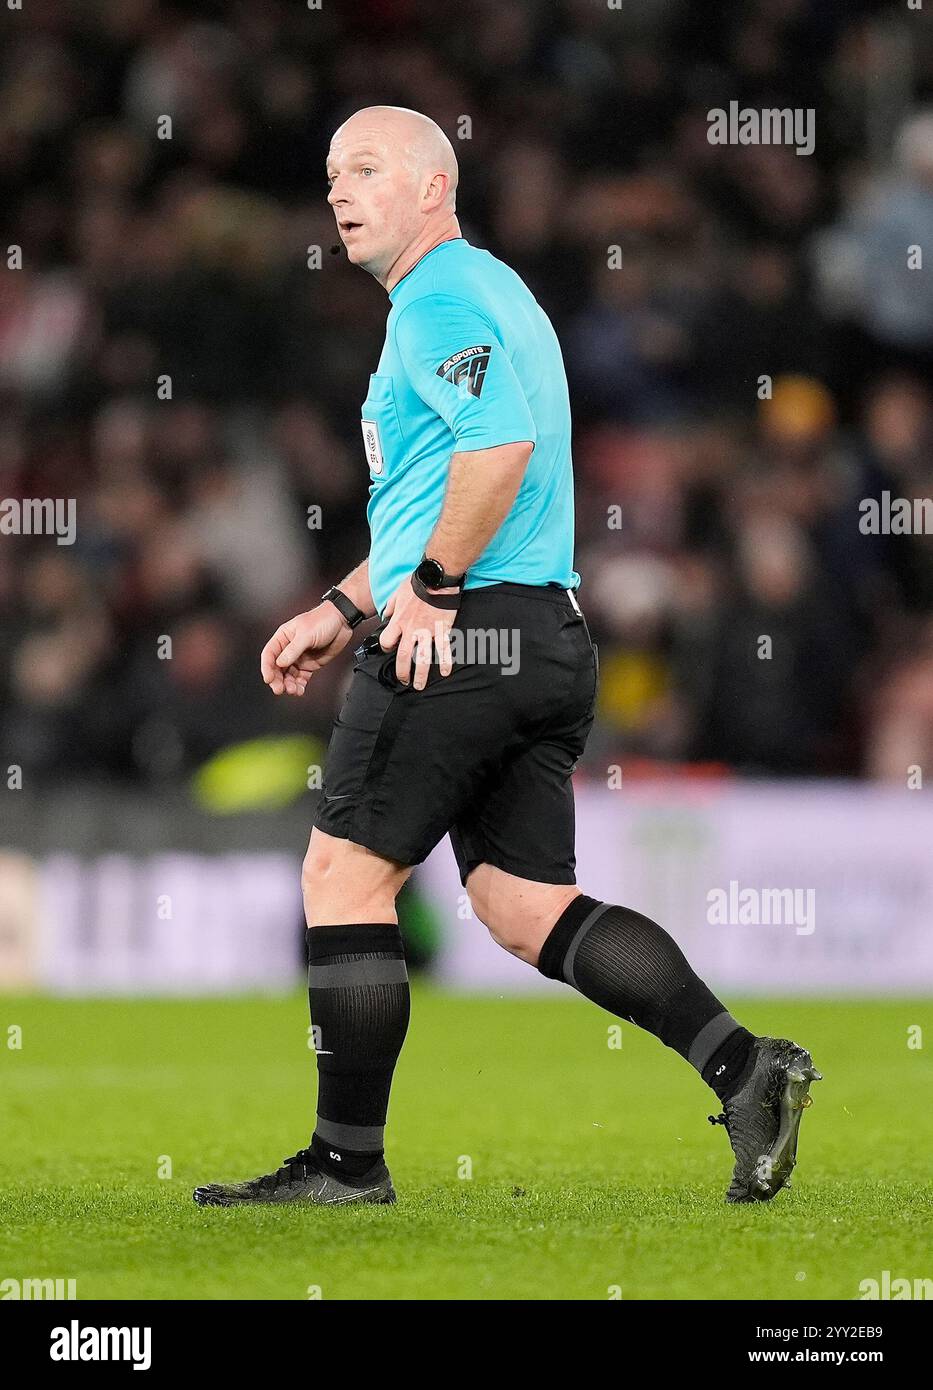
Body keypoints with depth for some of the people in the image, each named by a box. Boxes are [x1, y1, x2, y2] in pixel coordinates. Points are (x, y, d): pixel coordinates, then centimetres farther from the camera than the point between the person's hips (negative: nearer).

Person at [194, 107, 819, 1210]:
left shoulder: (441, 299, -9)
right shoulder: (487, 294, 24)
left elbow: (500, 443, -27)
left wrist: (431, 588, -20)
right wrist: (342, 611, 28)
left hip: (459, 637, -10)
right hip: (545, 639, 10)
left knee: (344, 877, -2)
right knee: (530, 907, 7)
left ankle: (347, 1159, 2)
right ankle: (742, 1066, -4)